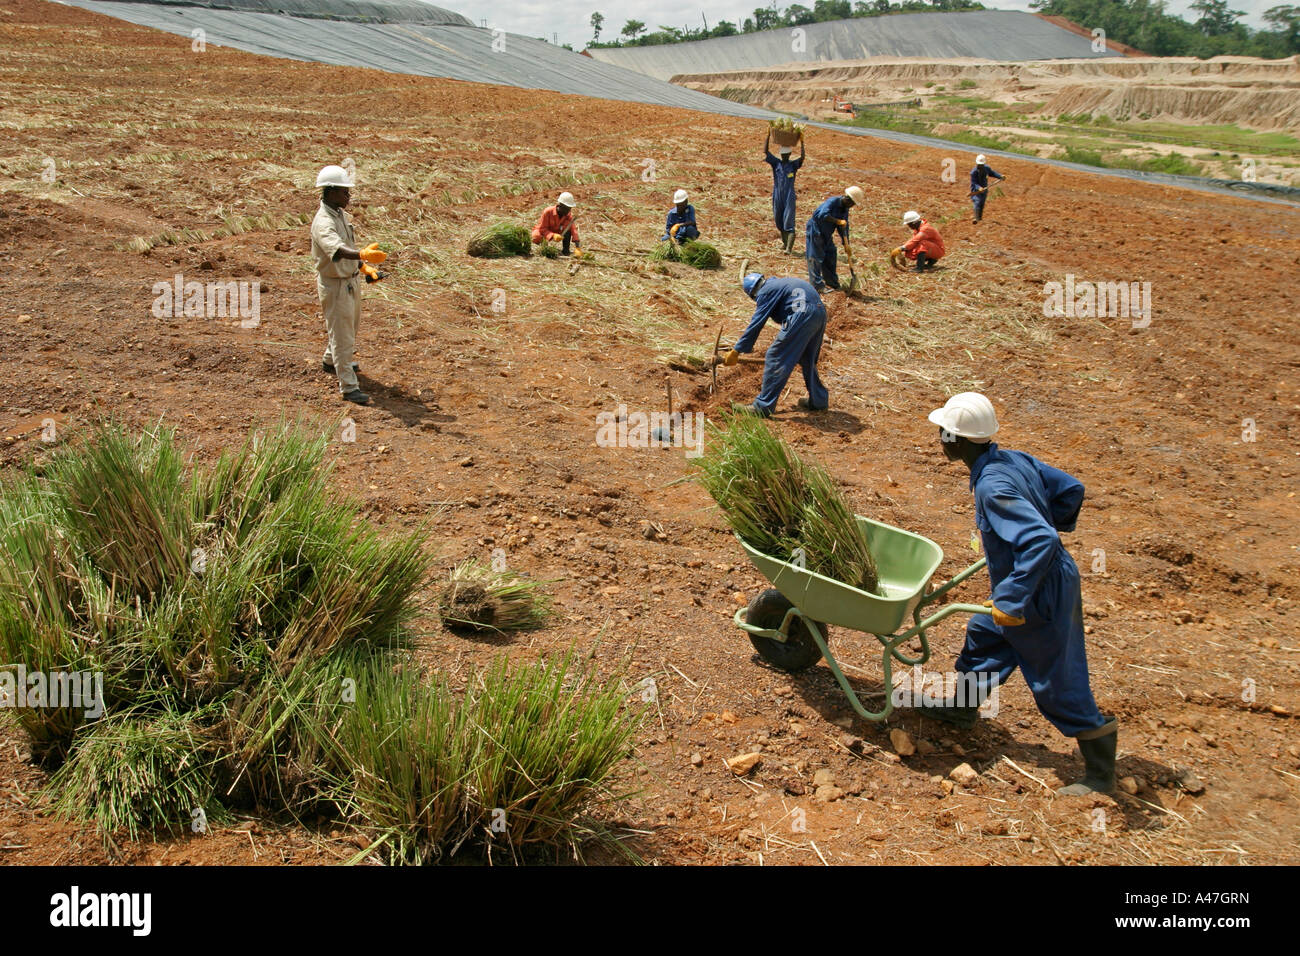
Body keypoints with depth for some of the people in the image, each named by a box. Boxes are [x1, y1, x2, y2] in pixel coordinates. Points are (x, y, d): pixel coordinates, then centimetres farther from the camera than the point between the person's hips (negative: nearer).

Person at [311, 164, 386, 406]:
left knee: (351, 325, 27)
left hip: (351, 280, 10)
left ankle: (330, 361, 50)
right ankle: (348, 387, 4)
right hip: (334, 284, -10)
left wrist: (363, 266, 15)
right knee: (341, 334, -3)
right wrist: (362, 255, -61)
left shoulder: (341, 214, 6)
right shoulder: (323, 222, -25)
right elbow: (337, 250, -45)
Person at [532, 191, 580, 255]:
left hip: (557, 233, 3)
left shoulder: (569, 215, -19)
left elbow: (573, 229, -27)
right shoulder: (548, 212, -29)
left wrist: (577, 248, -39)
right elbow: (542, 229, -26)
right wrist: (553, 235, -46)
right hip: (543, 231, -3)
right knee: (536, 238, -37)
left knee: (568, 227, -25)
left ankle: (565, 250, -16)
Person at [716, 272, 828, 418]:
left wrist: (736, 351, 5)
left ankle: (762, 407, 0)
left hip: (802, 316, -9)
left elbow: (755, 324, 0)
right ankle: (818, 401, 34)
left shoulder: (766, 291, 3)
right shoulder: (779, 282, 30)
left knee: (775, 359, -2)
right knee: (808, 360, 24)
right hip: (820, 312, 9)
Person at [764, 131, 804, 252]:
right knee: (779, 222, 13)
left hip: (789, 198, -3)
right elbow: (765, 151, -1)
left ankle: (789, 248, -19)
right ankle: (785, 242, 32)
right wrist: (769, 135, -4)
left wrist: (801, 142, -17)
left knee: (789, 223, -11)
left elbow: (802, 158, -14)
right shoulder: (775, 163, 8)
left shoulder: (793, 165, 4)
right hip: (777, 197, 3)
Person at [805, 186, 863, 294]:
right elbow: (823, 215, -39)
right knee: (816, 258, -6)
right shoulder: (833, 201, -23)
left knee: (830, 256, 13)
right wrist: (838, 221, -35)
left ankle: (832, 282, 24)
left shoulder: (845, 208, 2)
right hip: (815, 231, -9)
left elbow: (844, 227, 8)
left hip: (826, 234, 9)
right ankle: (817, 285, -4)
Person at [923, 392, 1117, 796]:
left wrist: (1012, 600, -34)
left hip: (1041, 596, -10)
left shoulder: (993, 488, -30)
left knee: (1057, 684, 4)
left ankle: (1100, 773, 20)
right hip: (1050, 580, 10)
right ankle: (962, 706, 48)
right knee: (982, 635, 26)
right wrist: (1050, 522, 22)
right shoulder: (1015, 459, -3)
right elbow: (1071, 489, 7)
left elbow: (1041, 542, -38)